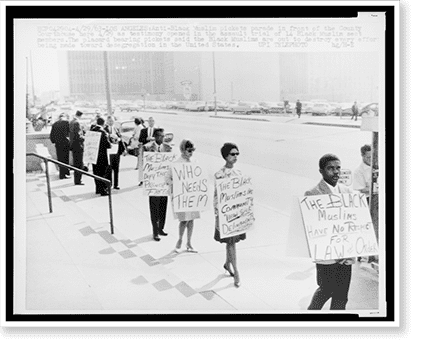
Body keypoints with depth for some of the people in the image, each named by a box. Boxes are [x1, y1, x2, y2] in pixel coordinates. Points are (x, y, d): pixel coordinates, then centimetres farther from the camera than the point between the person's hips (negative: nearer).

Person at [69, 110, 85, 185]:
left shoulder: (71, 122, 9)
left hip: (72, 145, 9)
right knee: (79, 164, -3)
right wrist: (84, 138, -7)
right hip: (78, 145, -9)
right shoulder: (77, 123, -18)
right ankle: (78, 181, -1)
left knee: (76, 163, 17)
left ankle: (76, 180, 24)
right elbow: (78, 136, -23)